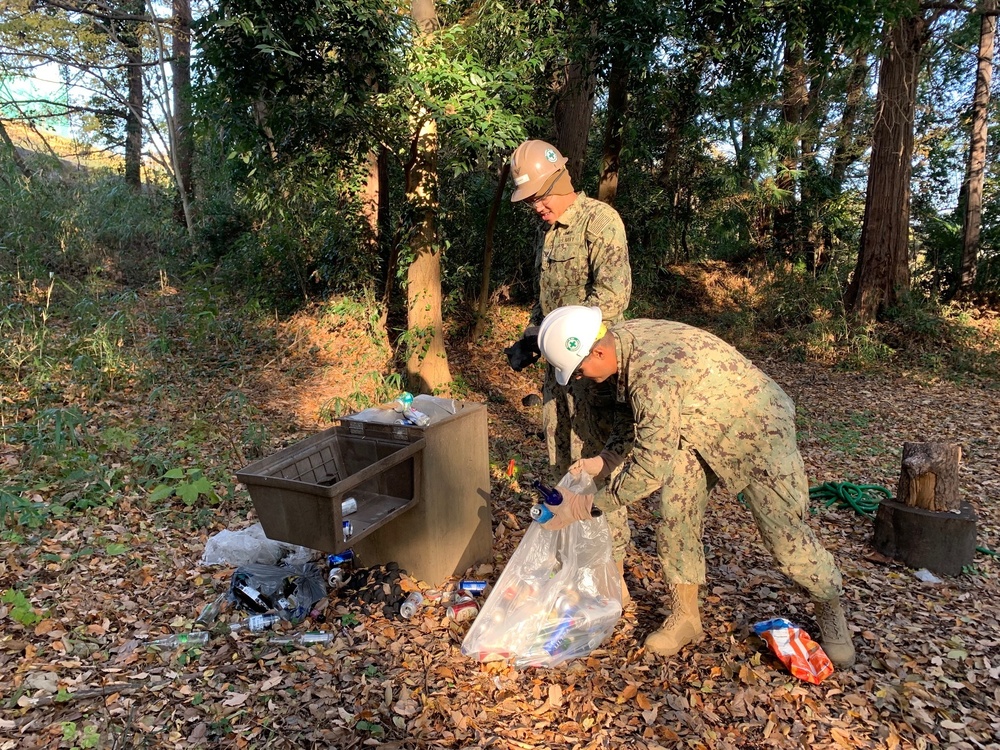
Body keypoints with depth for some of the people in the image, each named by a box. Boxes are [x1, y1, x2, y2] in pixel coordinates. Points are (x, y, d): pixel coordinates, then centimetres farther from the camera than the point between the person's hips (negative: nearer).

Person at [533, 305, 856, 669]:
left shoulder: (655, 374, -39)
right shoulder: (620, 344, -11)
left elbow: (650, 467, -34)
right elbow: (638, 417, 6)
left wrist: (588, 505, -25)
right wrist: (603, 459, -5)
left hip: (757, 427, -8)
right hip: (696, 431, 8)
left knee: (784, 533, -3)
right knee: (674, 519, -1)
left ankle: (831, 611, 22)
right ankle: (686, 616, 14)